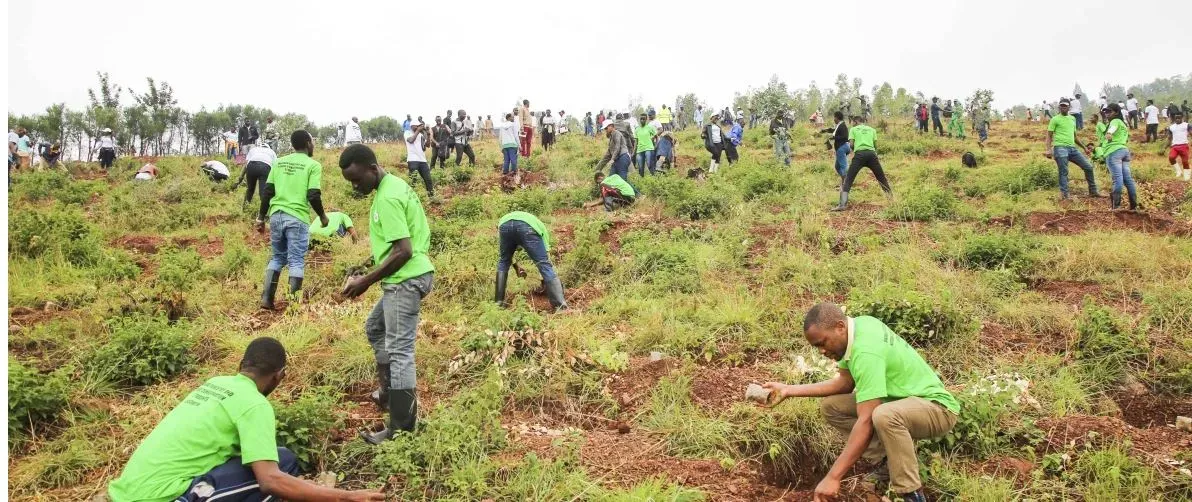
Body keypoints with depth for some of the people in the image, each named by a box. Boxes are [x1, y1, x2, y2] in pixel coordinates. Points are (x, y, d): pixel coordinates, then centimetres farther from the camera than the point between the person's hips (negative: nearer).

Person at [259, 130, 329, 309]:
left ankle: (266, 299, 13)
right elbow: (313, 196, -11)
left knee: (277, 257, 17)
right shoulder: (313, 165, -3)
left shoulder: (279, 162, 12)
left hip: (276, 216, 5)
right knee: (296, 261, 2)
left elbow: (268, 192, 10)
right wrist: (322, 216, 5)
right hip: (297, 218, -5)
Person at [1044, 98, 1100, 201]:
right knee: (1063, 172, -10)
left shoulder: (1072, 119, 22)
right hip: (1060, 148, -6)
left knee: (1088, 167, 5)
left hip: (1072, 148, 6)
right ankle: (1064, 195, -7)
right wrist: (1048, 150, -15)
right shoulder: (1055, 119, 4)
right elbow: (1049, 136, -1)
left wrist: (1084, 147, 27)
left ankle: (1093, 191, 15)